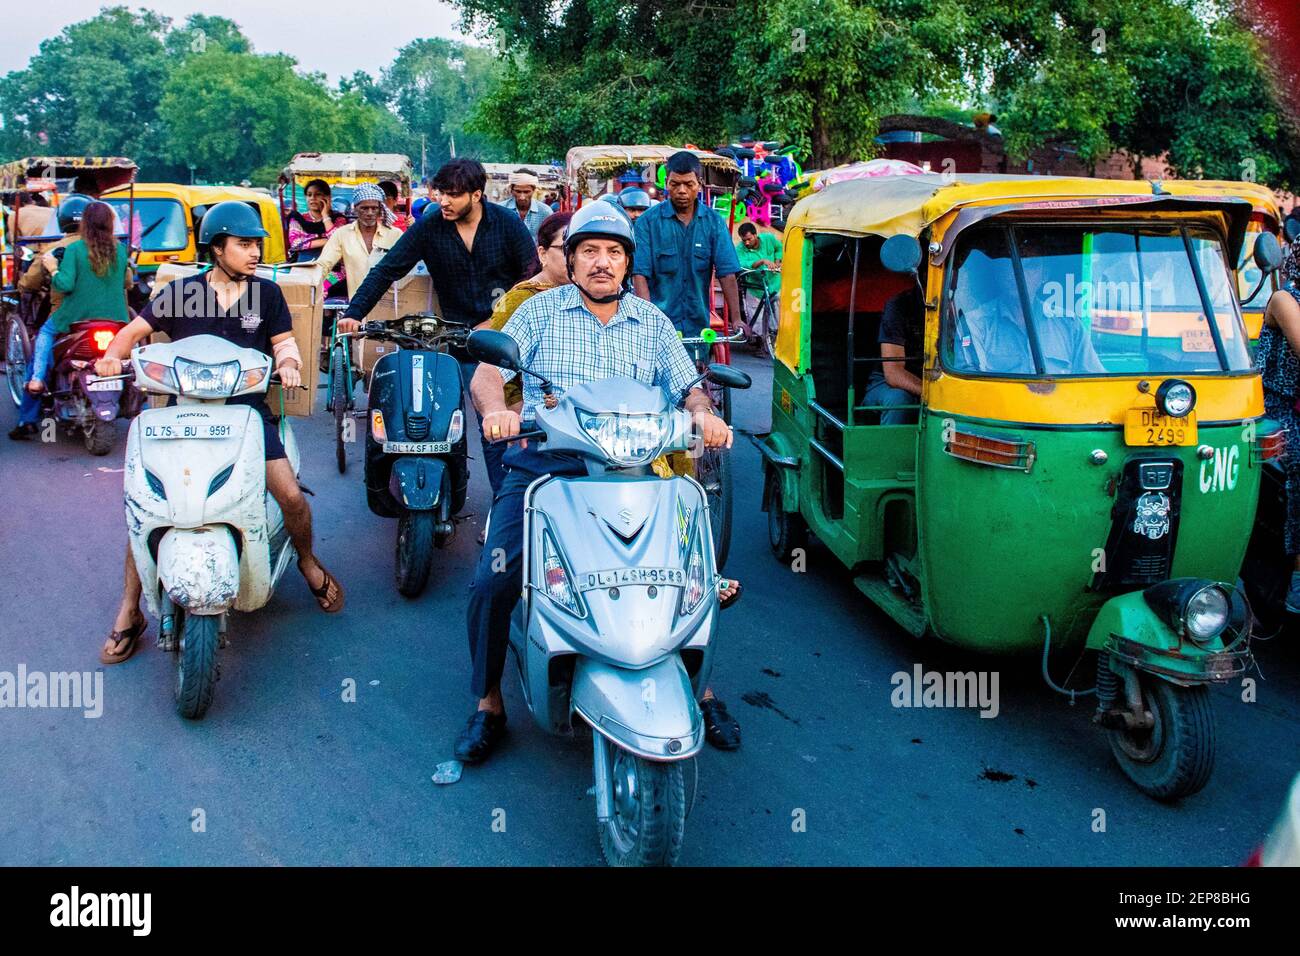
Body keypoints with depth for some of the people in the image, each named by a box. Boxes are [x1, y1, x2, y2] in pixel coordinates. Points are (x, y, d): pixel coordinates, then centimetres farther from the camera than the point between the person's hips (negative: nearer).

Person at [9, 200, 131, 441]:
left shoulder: (74, 249, -8)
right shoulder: (119, 249, 2)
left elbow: (64, 285, -14)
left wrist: (53, 269, 3)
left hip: (78, 315, -2)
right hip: (115, 319, 2)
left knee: (45, 333, 20)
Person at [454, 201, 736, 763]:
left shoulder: (653, 322, 16)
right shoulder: (541, 310, 11)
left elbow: (688, 388, 13)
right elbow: (488, 369, 1)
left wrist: (703, 413, -12)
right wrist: (495, 408, -23)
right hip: (542, 464, -1)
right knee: (493, 582, -18)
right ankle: (488, 703, 2)